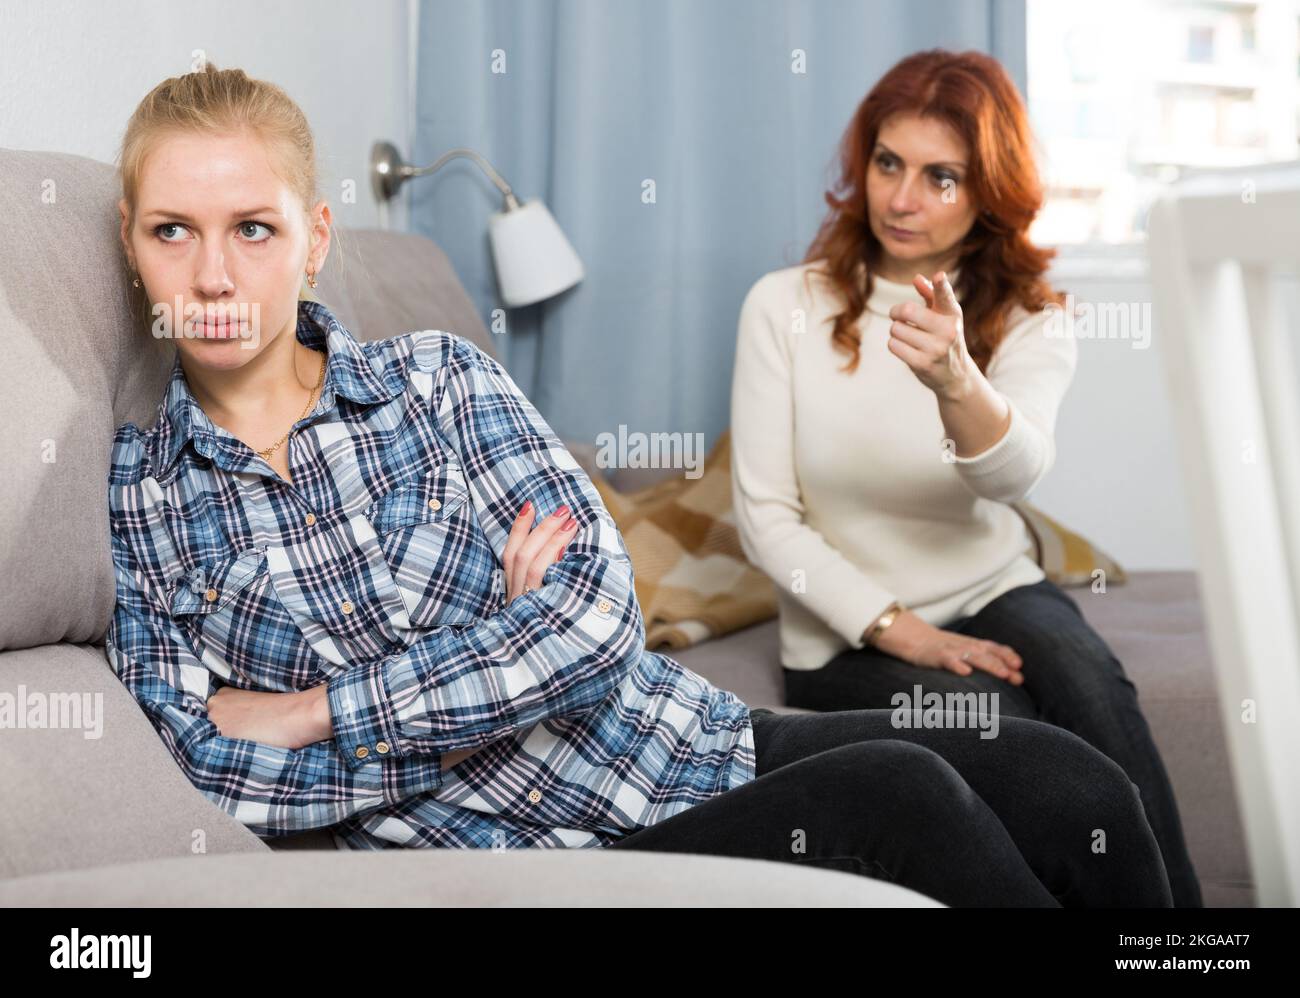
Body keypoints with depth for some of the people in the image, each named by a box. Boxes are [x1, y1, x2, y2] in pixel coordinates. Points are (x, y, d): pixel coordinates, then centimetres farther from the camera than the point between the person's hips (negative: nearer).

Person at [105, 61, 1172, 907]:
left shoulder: (436, 376, 5)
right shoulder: (134, 499, 4)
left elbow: (598, 623, -8)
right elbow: (212, 781, -6)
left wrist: (313, 712, -10)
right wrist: (497, 652, -9)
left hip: (702, 747, 3)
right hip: (542, 856, -3)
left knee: (1068, 789, -18)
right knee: (894, 801, -28)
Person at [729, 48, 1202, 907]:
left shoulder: (1029, 323, -2)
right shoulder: (785, 306, -5)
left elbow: (1015, 472, -25)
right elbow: (765, 518, -7)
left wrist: (955, 381, -47)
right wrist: (899, 629, -17)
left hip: (995, 595, 2)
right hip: (849, 638, -2)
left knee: (1086, 678, -31)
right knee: (1005, 726, -30)